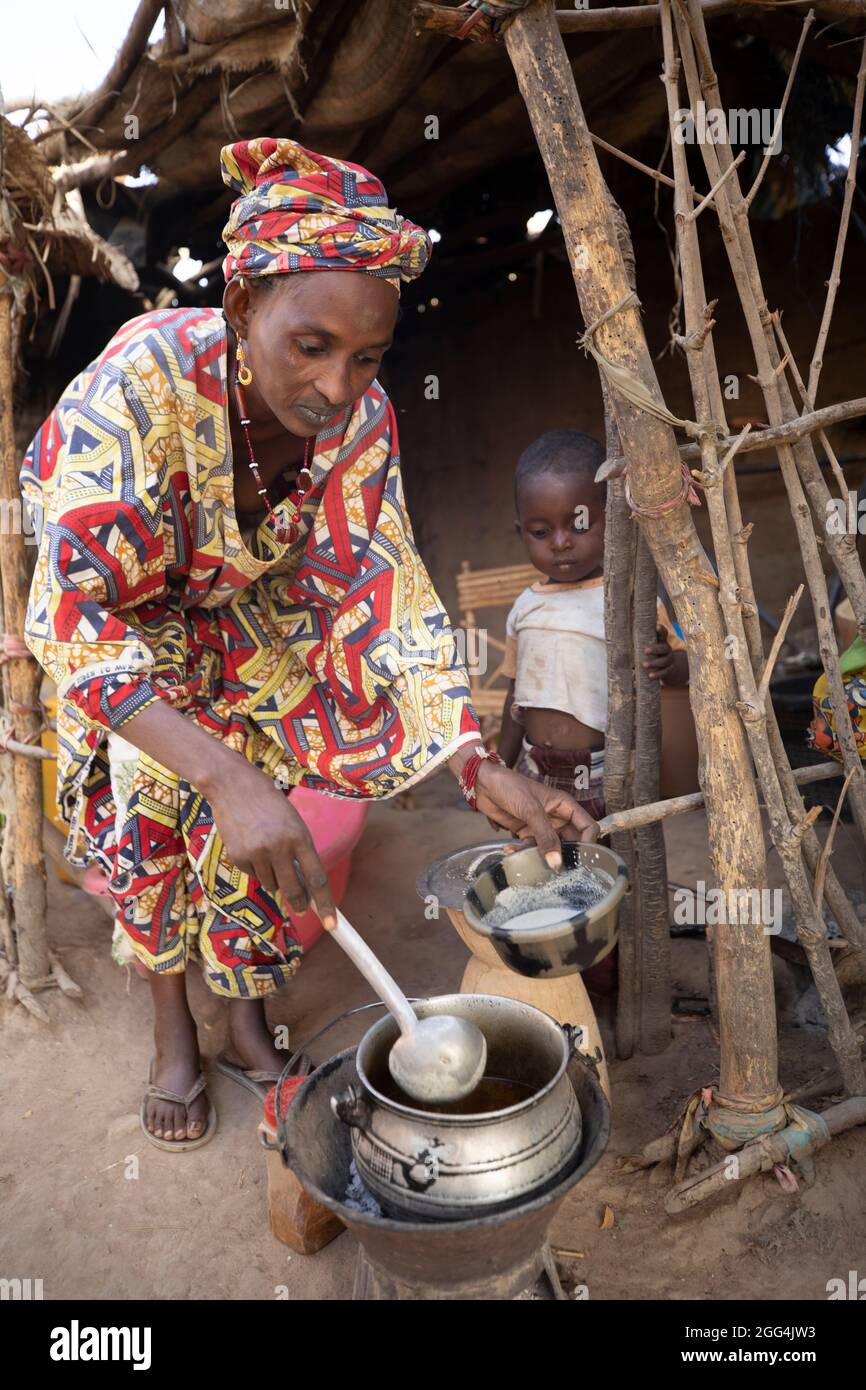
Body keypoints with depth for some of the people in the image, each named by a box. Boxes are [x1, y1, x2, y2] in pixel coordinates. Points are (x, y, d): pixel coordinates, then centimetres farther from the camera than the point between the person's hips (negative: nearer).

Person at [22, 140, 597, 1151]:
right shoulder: (143, 380, -39)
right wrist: (226, 777, -55)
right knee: (147, 810, -7)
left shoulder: (362, 419, -27)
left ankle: (248, 1024, 21)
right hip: (121, 605, -2)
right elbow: (76, 615, -43)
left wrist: (479, 769, -35)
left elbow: (383, 589, -24)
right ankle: (171, 1031, 17)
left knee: (251, 825, -2)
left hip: (250, 612, 3)